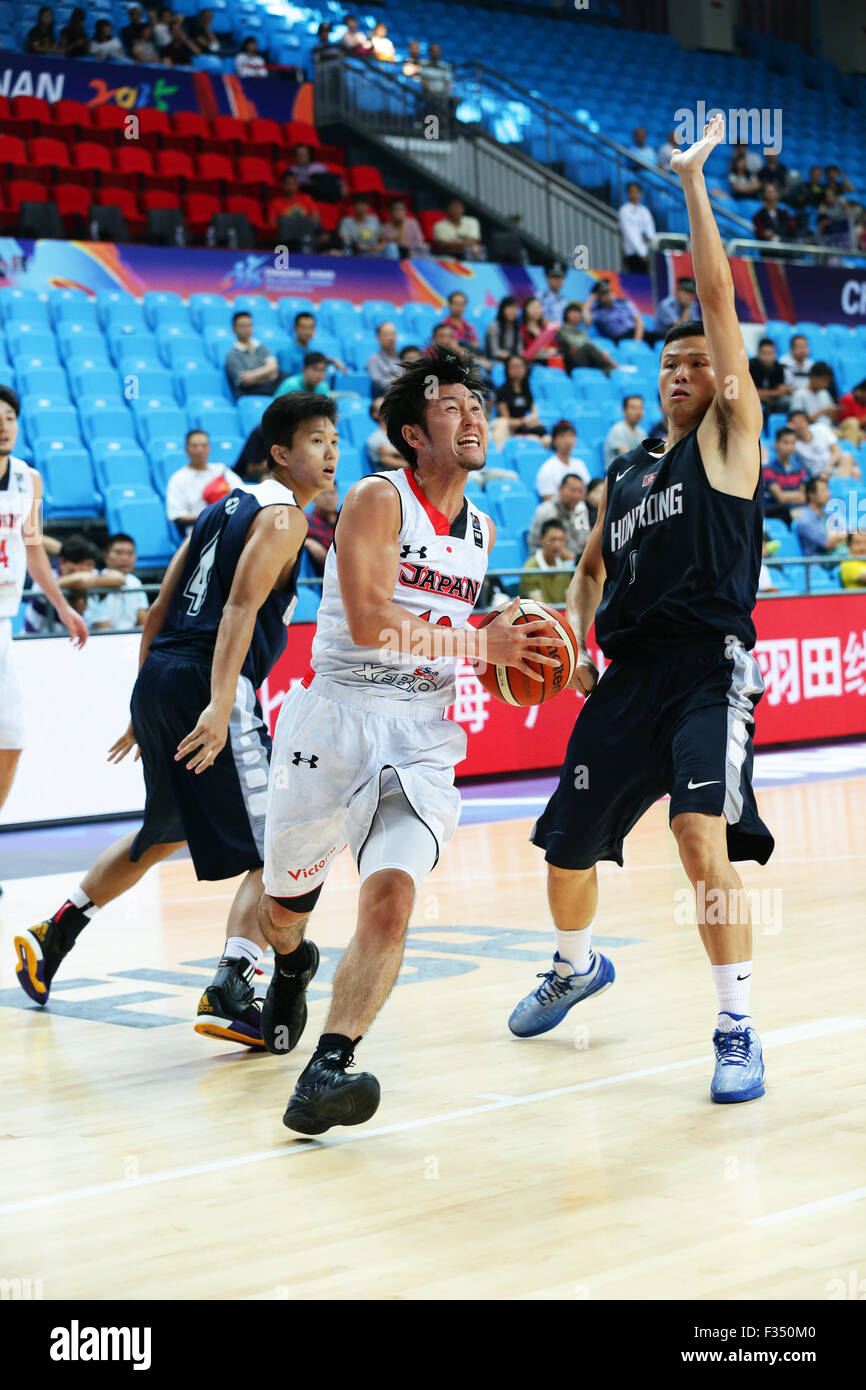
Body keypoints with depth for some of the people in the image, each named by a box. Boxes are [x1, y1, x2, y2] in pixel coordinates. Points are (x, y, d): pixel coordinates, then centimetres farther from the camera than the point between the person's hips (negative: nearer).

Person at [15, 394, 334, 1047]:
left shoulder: (224, 509, 22)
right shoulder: (283, 517, -4)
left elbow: (161, 611, 22)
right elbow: (240, 607, -19)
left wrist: (147, 707, 26)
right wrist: (220, 706, -28)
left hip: (159, 677, 9)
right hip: (208, 685, -9)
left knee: (164, 834, 29)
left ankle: (53, 937, 36)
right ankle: (230, 992, -21)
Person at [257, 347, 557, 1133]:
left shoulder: (479, 530, 13)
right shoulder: (377, 500, -9)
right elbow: (370, 622, -20)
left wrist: (502, 657, 11)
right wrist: (481, 644, -18)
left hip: (421, 734, 4)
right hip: (336, 717, -3)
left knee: (391, 897, -21)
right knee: (284, 903, 15)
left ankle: (329, 1070, -24)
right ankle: (292, 966, 51)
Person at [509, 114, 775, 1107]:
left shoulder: (729, 435, 4)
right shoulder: (623, 474, 19)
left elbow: (718, 298, -4)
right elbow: (590, 570, 29)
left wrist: (693, 184, -5)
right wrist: (574, 637, 10)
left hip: (710, 668, -6)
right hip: (628, 673, 6)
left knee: (704, 841, -25)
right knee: (565, 848, 12)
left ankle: (737, 1031, -13)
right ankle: (576, 966, 43)